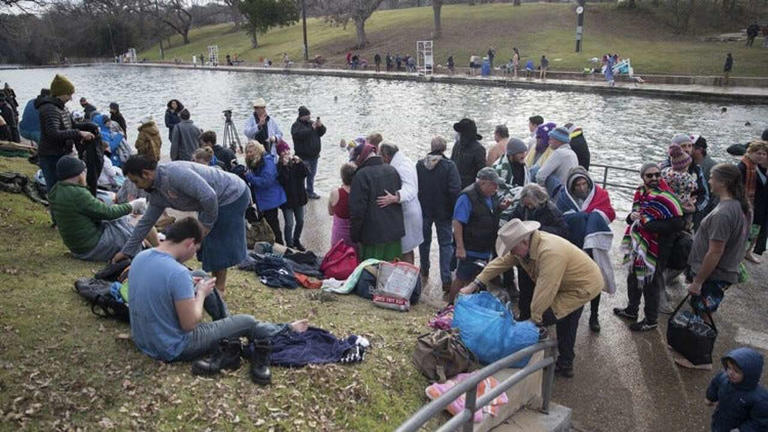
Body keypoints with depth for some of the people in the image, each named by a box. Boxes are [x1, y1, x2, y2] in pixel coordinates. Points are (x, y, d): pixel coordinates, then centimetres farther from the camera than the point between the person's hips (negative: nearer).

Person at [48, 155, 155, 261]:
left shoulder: (56, 191, 4)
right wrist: (131, 206, -3)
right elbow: (107, 213, -17)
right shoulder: (77, 194, -25)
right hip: (93, 248, -10)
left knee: (125, 219, 22)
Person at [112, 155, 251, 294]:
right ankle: (216, 280, 27)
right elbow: (146, 221, 15)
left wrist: (207, 223, -19)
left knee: (218, 245, -3)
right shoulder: (157, 194, 4)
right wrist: (127, 251, 19)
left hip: (233, 195, -9)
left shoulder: (174, 173, -28)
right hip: (218, 200, 9)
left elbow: (209, 196, -34)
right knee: (206, 243, 13)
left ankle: (219, 288, 11)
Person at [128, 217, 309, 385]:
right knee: (247, 322, 3)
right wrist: (201, 293, -9)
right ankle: (286, 331, 30)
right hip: (173, 349, -8)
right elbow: (190, 324, -24)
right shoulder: (178, 273, -31)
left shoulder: (140, 257, -5)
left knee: (203, 279, 17)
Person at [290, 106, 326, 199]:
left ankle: (310, 192, 26)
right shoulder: (296, 125, -8)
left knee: (312, 174, 15)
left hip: (314, 155, 7)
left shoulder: (311, 123, 12)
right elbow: (299, 134, -28)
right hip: (303, 157, -7)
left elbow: (322, 132, 12)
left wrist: (320, 126, -9)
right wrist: (311, 128, -27)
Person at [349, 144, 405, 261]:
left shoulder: (362, 175, -16)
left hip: (372, 235, -7)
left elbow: (357, 209, -15)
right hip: (395, 232, 7)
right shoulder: (392, 170, 5)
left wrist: (354, 235, -6)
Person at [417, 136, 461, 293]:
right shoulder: (449, 165, -15)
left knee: (424, 240, 22)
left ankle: (424, 270, 38)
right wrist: (455, 209, -8)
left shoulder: (420, 164, -3)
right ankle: (446, 280, -4)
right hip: (443, 211, -3)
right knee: (446, 244, 3)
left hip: (423, 210, 4)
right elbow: (455, 190, -20)